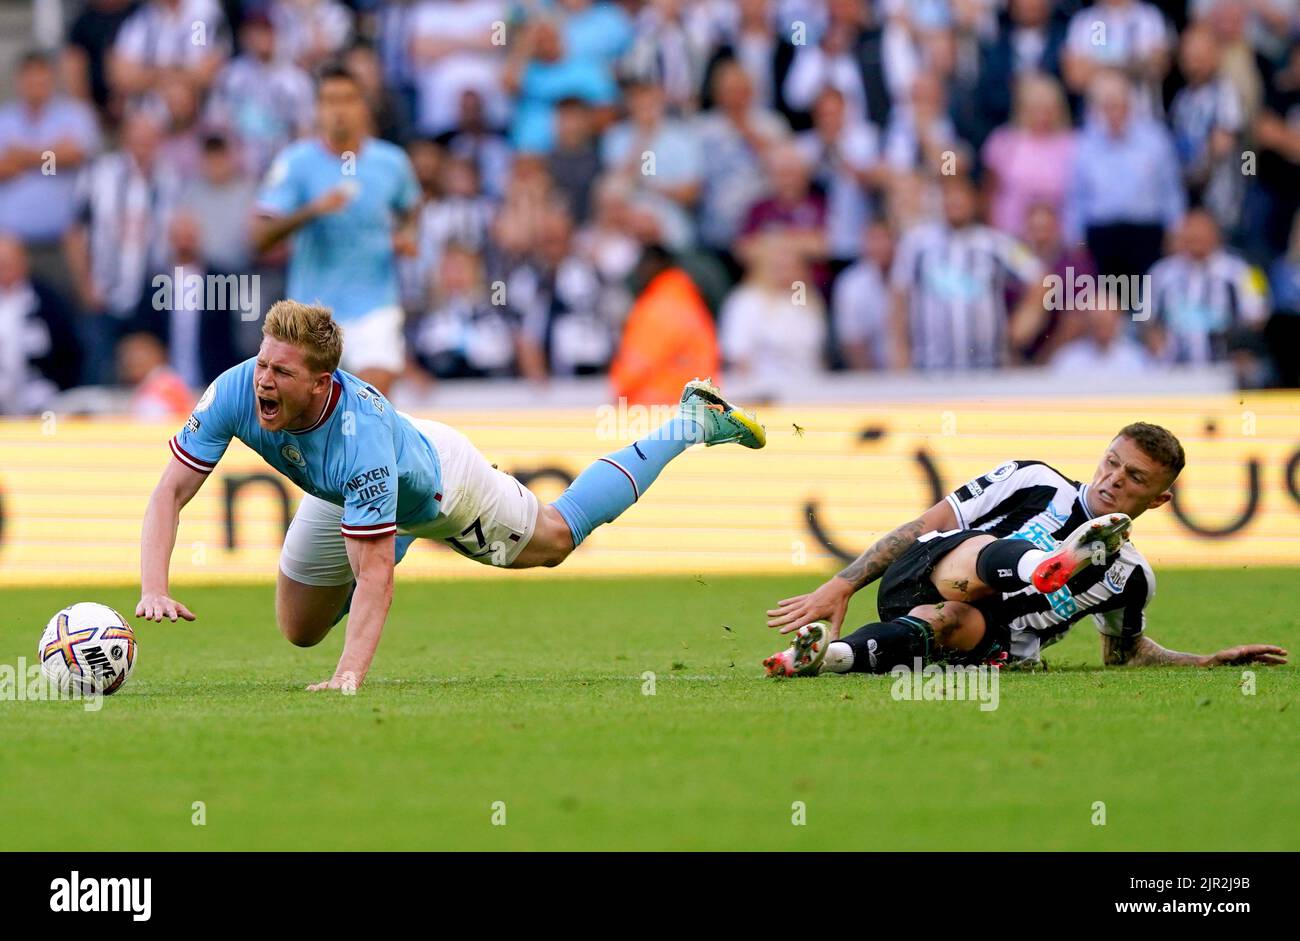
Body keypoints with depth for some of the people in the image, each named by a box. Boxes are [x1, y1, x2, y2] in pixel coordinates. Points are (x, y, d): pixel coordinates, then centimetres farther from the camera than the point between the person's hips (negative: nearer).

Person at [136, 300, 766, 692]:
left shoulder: (360, 432, -49)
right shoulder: (235, 392, -37)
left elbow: (374, 573, -47)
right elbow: (170, 493, -33)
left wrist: (351, 675, -59)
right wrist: (153, 589, -49)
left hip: (438, 484, -5)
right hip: (338, 495, 5)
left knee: (554, 538, 19)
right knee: (299, 631, 18)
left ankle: (693, 421, 36)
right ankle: (405, 541, 46)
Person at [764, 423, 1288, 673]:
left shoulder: (1128, 578, 12)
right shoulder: (1035, 482, 6)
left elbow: (1123, 651, 30)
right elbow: (924, 527, 7)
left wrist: (1211, 662, 15)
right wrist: (842, 585, 0)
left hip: (981, 640, 1)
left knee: (958, 622, -39)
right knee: (987, 551, -35)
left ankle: (831, 657, -57)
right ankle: (1048, 568, -68)